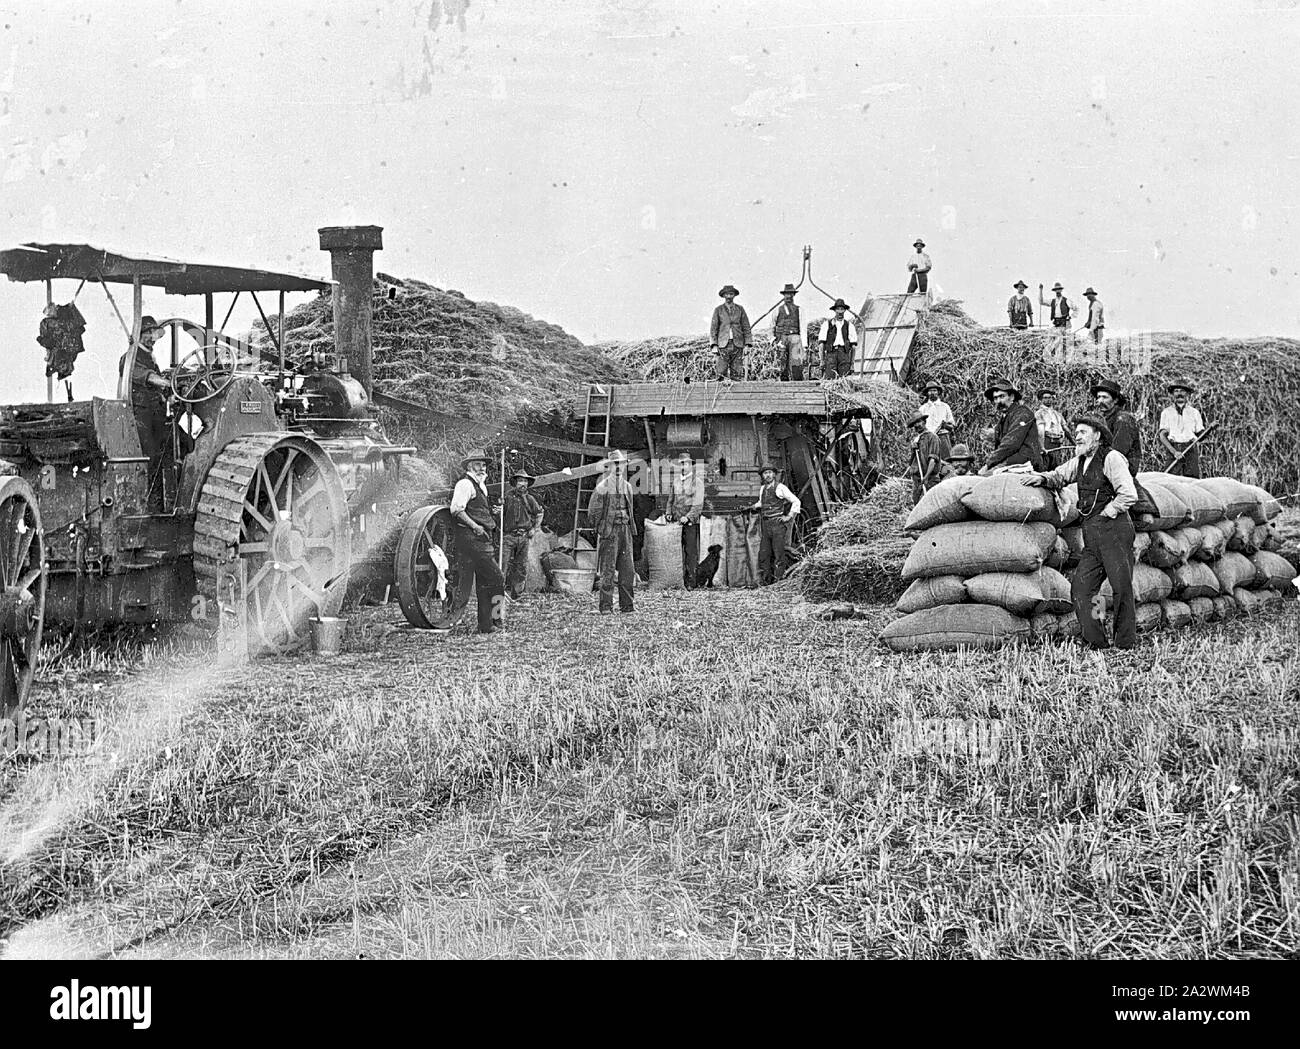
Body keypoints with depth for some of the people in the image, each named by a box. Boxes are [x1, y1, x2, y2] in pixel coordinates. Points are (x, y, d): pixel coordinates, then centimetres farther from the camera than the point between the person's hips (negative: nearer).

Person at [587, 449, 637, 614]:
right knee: (608, 570, -6)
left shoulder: (627, 486, 13)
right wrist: (597, 528, -5)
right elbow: (593, 510, -2)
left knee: (627, 570, 5)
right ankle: (606, 606, -4)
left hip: (625, 529, 6)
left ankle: (627, 605, 11)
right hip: (609, 530, -6)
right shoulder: (602, 487, -4)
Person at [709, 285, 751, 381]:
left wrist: (747, 344, 1)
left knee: (737, 373, -2)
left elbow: (746, 327, 10)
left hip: (737, 344, 1)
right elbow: (713, 328, 5)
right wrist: (714, 345, -5)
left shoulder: (740, 309, 10)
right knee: (720, 372, -8)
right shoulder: (718, 310, 6)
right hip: (723, 345, -1)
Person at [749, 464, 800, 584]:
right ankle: (765, 580, 7)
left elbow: (796, 502, -1)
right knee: (764, 553, 2)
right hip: (765, 524, 6)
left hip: (777, 523, -6)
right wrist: (752, 507, 26)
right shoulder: (762, 489, 16)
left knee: (778, 552, -7)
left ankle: (779, 578, -4)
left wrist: (789, 516, -5)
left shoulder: (780, 488, -3)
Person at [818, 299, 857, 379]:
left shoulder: (849, 325, 15)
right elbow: (821, 343, 7)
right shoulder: (827, 324, 11)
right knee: (830, 379, -15)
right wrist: (822, 360, -1)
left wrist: (852, 363, 6)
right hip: (831, 353, -1)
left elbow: (853, 345, 13)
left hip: (844, 354, 1)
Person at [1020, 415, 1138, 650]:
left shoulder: (1111, 458, -8)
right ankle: (1097, 642, 5)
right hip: (1092, 536, 9)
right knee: (1080, 587, 2)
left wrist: (1107, 513, -10)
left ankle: (1126, 644, 1)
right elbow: (1060, 476, 28)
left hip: (1114, 528, -9)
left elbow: (1129, 495, -14)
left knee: (1122, 587, -4)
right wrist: (1042, 478, 8)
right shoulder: (1080, 462, 17)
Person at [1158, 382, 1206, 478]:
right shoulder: (1167, 412, 11)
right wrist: (1174, 451, -11)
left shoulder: (1194, 412, 15)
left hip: (1191, 450, 1)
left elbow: (1200, 435, 15)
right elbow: (1162, 436, 2)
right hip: (1173, 449, -1)